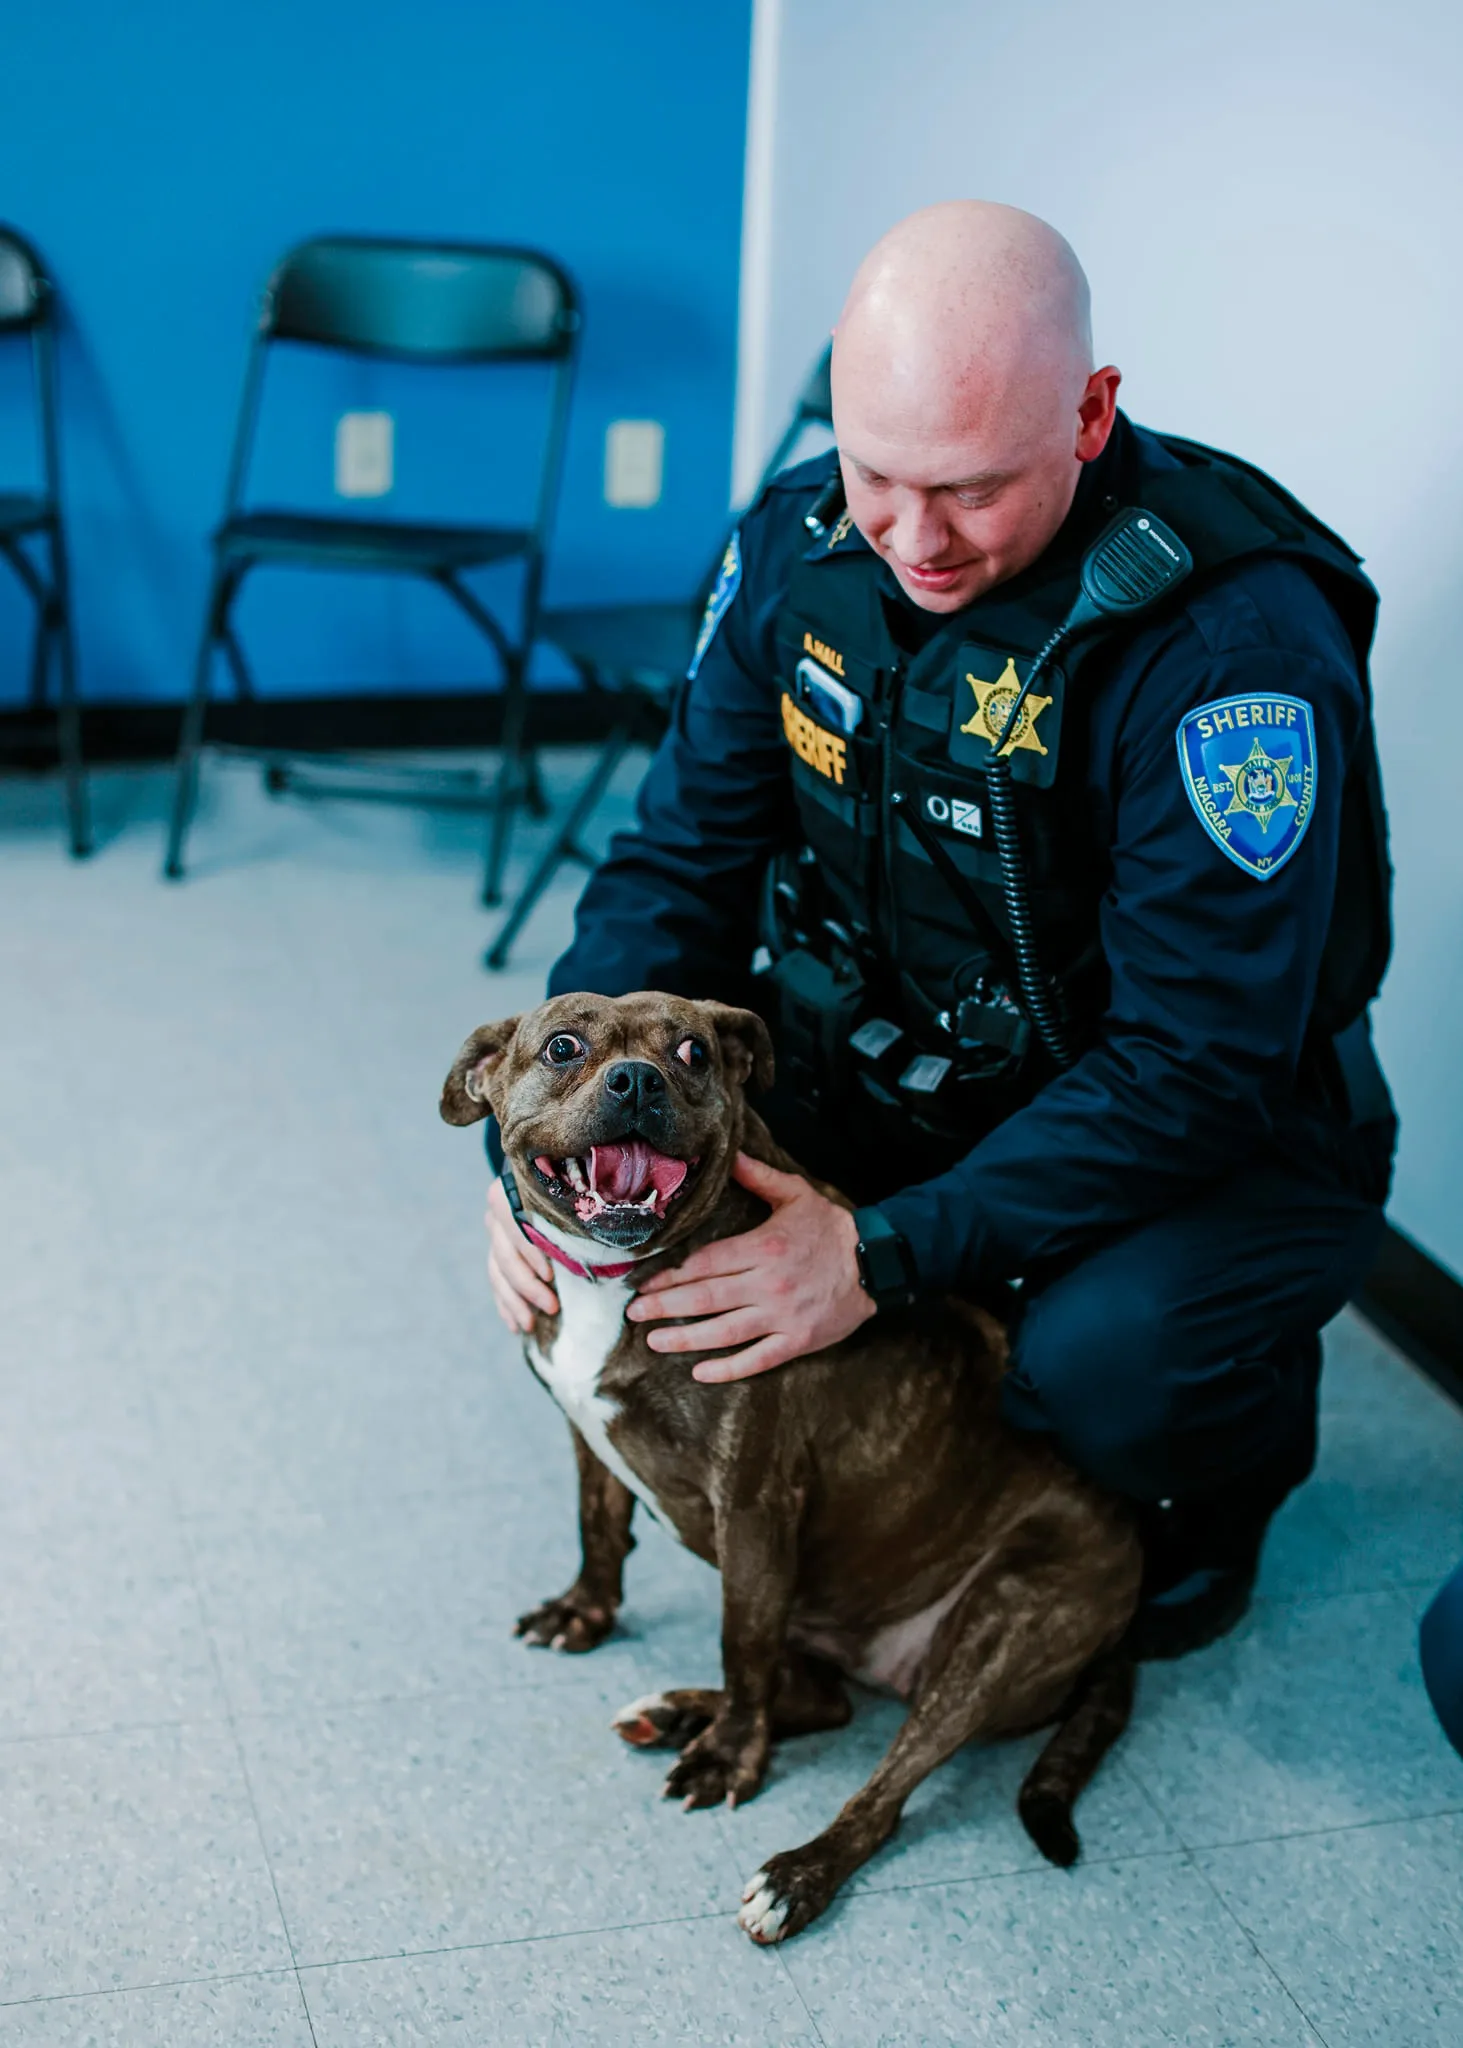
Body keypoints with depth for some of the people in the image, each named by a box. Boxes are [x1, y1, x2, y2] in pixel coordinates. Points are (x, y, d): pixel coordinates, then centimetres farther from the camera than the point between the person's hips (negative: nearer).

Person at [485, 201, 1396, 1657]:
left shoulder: (1237, 638, -30)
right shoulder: (800, 541, -11)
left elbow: (1198, 1064, -30)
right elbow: (682, 863, -5)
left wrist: (887, 1254, -37)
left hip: (1213, 1134, -5)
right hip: (892, 1070, 6)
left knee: (1103, 1360, -35)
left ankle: (1218, 1479, 6)